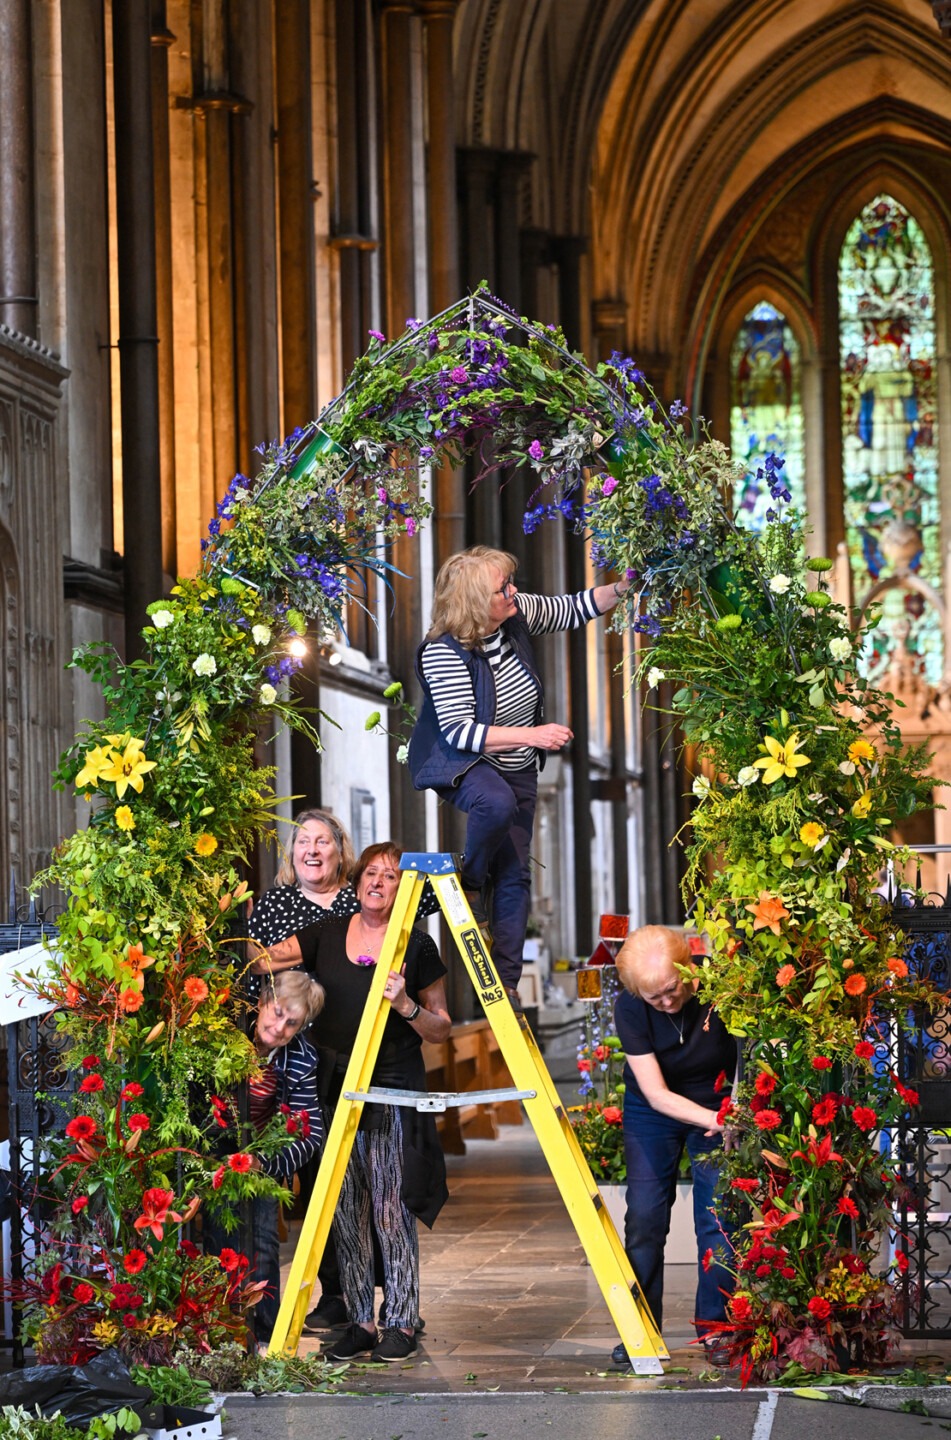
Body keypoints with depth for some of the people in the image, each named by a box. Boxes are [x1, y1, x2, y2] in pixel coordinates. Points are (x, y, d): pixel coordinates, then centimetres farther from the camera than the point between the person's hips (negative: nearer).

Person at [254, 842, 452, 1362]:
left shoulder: (417, 947, 1)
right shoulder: (326, 936, 10)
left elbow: (441, 1030, 4)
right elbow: (262, 961, 7)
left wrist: (406, 1006, -14)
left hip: (393, 1092, -3)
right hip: (335, 1089, 4)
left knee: (390, 1209, -8)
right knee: (345, 1211, 5)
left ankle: (401, 1323, 0)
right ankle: (359, 1321, 12)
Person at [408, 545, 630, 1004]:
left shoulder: (517, 614, -10)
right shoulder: (444, 653, -27)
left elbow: (573, 609, 6)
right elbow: (459, 732, -29)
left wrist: (621, 589, -11)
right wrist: (532, 735, -33)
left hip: (517, 768, 7)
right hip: (461, 763, -6)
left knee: (515, 876, 4)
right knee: (497, 802, -40)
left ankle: (506, 980, 11)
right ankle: (470, 883, -11)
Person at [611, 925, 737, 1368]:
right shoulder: (630, 1007, -24)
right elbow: (657, 1094, -24)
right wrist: (716, 1122, -36)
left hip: (719, 1104, 0)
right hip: (654, 1112, 0)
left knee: (718, 1216, -8)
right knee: (644, 1218, -5)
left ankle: (715, 1327, 1)